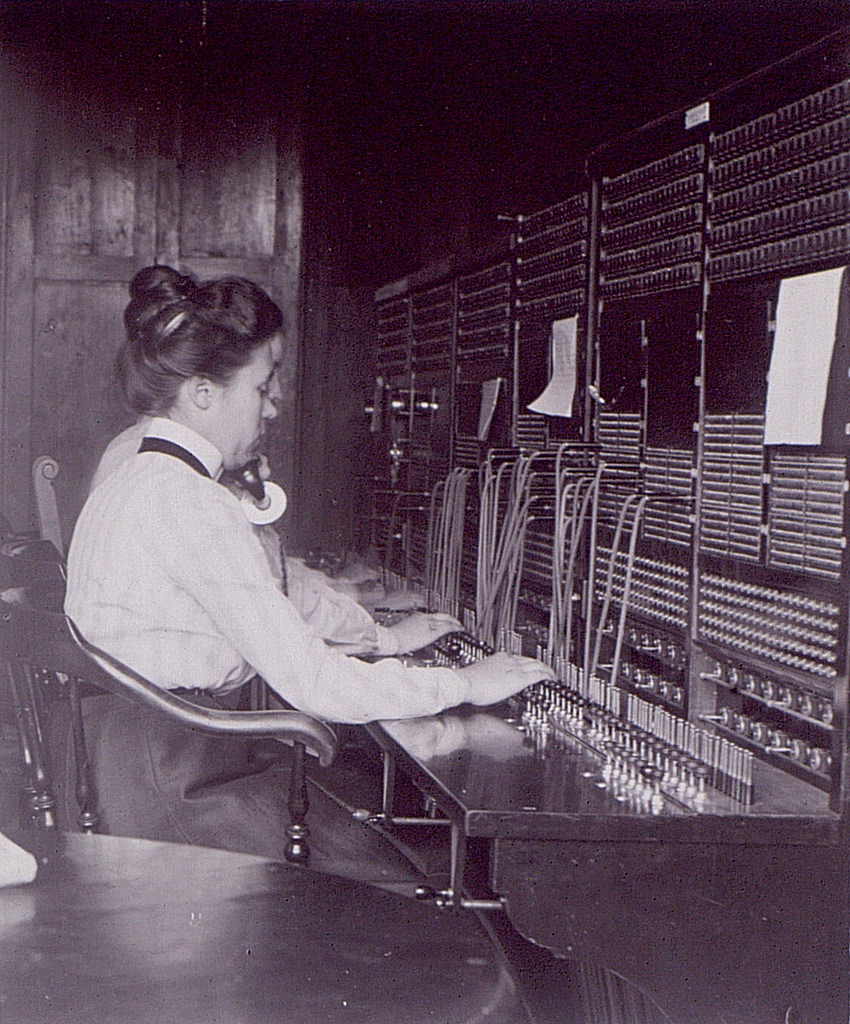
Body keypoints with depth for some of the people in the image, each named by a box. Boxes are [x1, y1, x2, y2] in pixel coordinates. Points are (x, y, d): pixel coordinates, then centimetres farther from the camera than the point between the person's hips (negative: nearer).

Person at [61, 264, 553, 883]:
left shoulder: (136, 480, 14)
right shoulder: (192, 506, -19)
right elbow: (310, 680, -21)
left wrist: (386, 639, 23)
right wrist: (464, 684, -10)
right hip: (176, 788, -10)